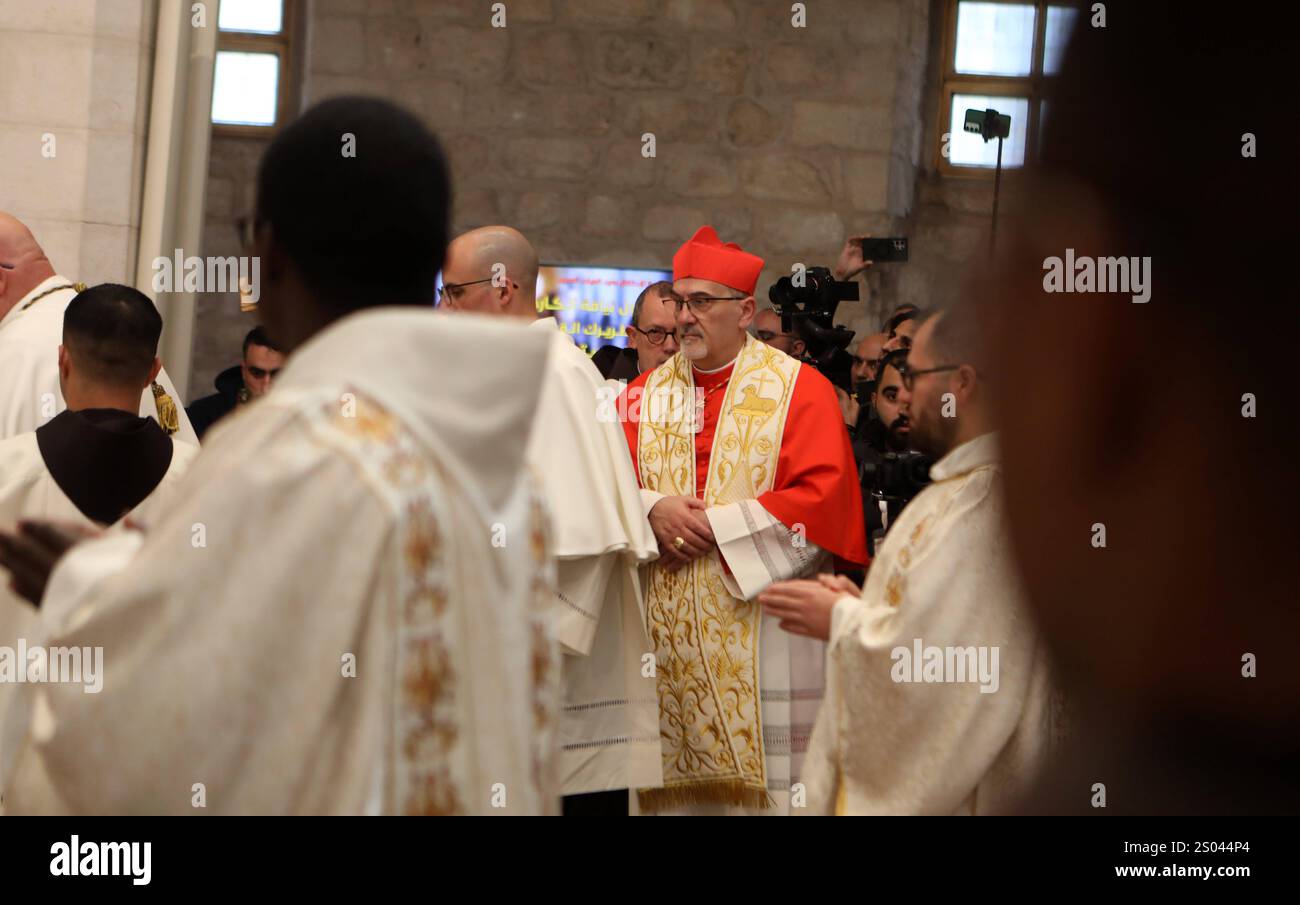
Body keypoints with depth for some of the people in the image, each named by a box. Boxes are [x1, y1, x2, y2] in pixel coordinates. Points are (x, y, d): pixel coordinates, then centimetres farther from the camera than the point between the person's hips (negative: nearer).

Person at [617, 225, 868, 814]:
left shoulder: (799, 389, 0)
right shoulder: (646, 394, 13)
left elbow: (822, 496, -10)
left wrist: (716, 524, -12)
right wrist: (653, 509, -12)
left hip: (761, 627, -4)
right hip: (666, 627, 4)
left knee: (762, 784, -3)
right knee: (676, 783, 6)